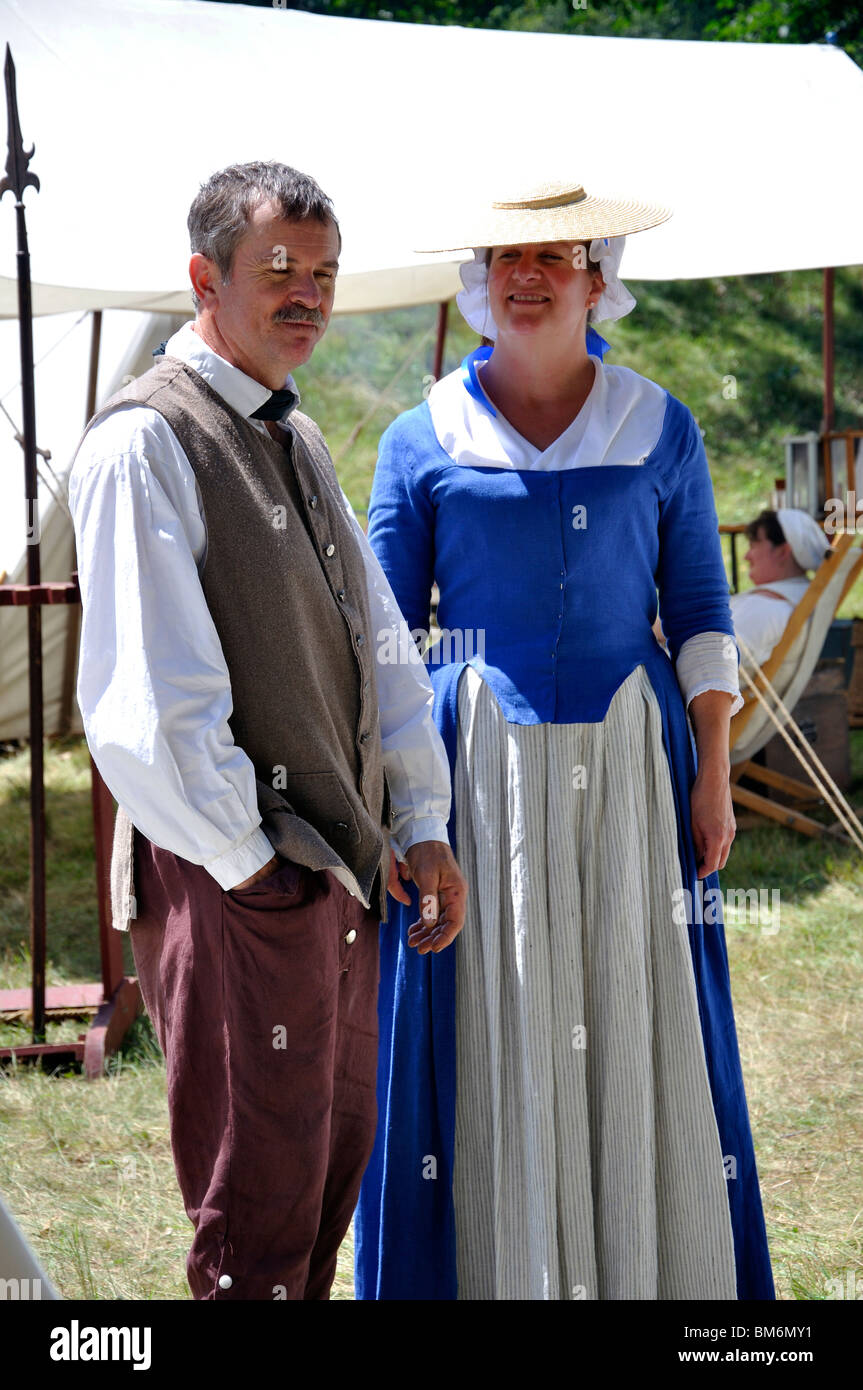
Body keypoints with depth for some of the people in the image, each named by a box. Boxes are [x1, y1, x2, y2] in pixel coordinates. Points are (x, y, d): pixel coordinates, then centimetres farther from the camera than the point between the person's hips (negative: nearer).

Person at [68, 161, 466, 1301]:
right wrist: (245, 861, -15)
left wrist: (423, 824, 9)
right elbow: (145, 705, -19)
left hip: (342, 870, 9)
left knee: (336, 1169, 16)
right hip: (235, 886, -9)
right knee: (260, 1215, -4)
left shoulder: (299, 439, 16)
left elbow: (380, 644, 18)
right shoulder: (145, 442, -13)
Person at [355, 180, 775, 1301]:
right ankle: (496, 1271, 9)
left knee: (636, 1029, 2)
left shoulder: (659, 431, 6)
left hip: (627, 763, 1)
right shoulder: (424, 442, 4)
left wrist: (712, 774, 1)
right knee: (489, 1032, 0)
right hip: (477, 766, -1)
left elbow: (699, 612, 8)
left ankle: (652, 1269, 14)